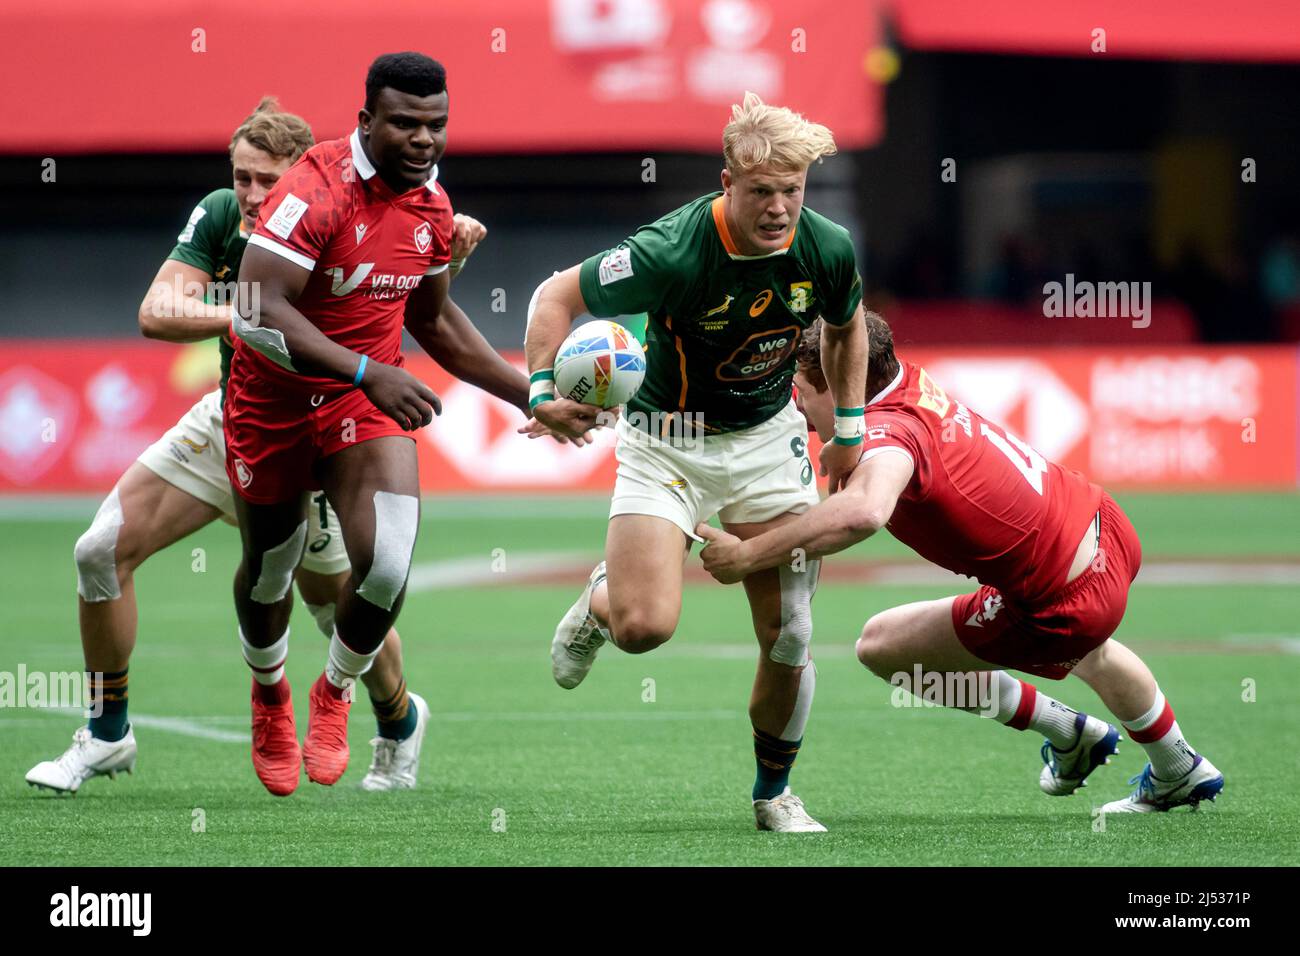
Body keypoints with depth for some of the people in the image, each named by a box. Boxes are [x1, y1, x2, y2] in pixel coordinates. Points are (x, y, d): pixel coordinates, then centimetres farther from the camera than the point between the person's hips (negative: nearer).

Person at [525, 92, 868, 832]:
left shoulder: (828, 249, -14)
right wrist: (544, 389, -31)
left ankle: (774, 793, 19)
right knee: (646, 626, -18)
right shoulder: (673, 252, -28)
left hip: (769, 439, 3)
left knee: (789, 638, -4)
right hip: (668, 443, -3)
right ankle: (600, 600, 21)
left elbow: (847, 327, 10)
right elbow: (558, 295, -17)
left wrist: (850, 431, 9)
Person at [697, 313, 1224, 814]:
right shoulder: (908, 378, -3)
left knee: (880, 645, 3)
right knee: (1089, 651, 41)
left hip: (1065, 604, -9)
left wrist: (748, 555, -46)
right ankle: (1181, 773, 65)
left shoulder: (890, 432, -29)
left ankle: (1063, 730, 17)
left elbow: (863, 512, -51)